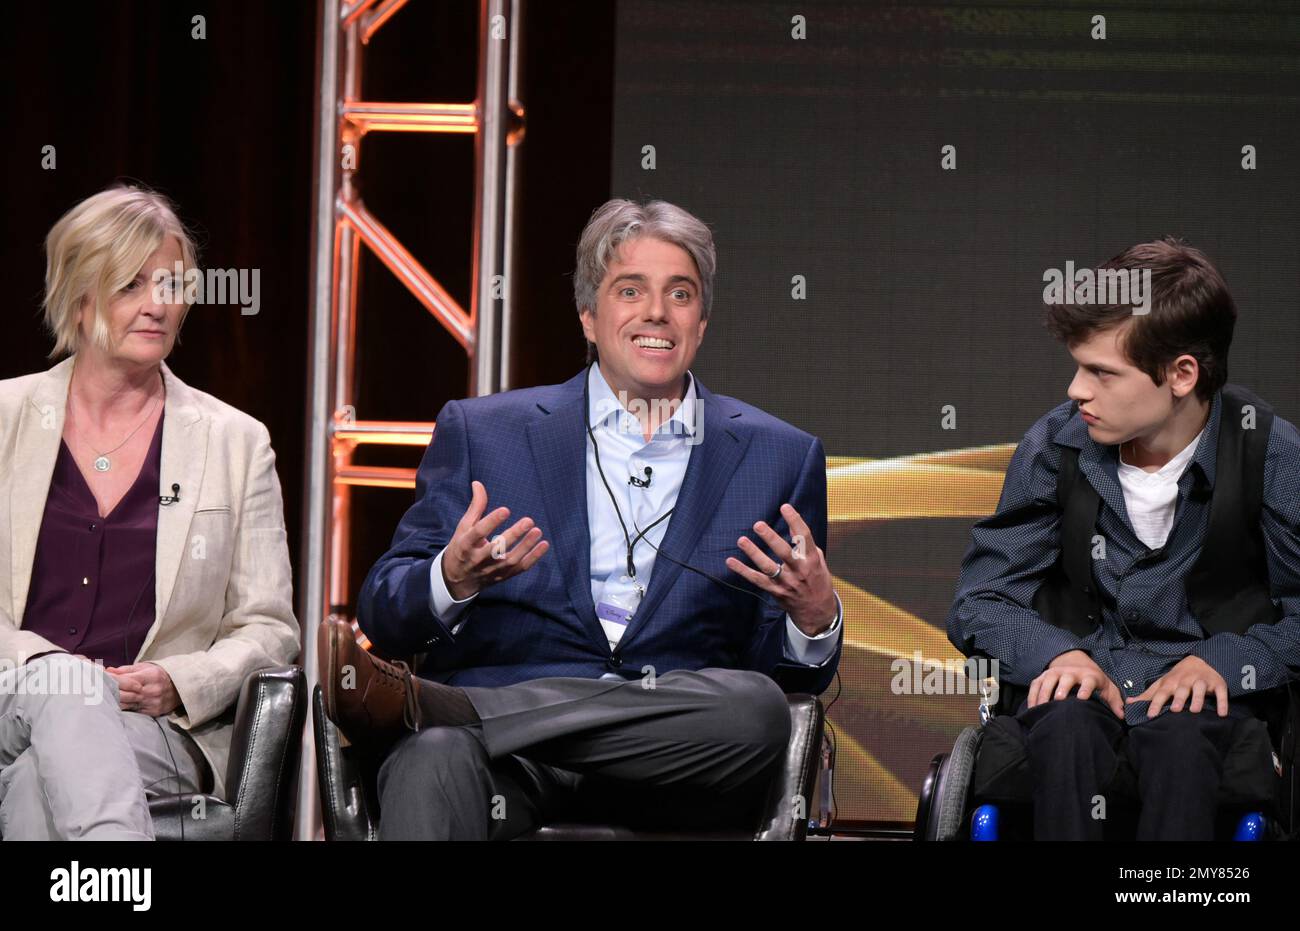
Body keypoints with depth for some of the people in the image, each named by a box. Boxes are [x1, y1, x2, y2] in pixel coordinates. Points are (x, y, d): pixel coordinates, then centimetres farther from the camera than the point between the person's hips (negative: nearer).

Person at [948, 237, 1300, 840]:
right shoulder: (1055, 445, -1)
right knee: (1066, 727, -36)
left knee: (1181, 738, -37)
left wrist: (1221, 662, -20)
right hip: (1082, 680, 1)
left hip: (1203, 694, -1)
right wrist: (1058, 652, -18)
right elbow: (978, 603, 3)